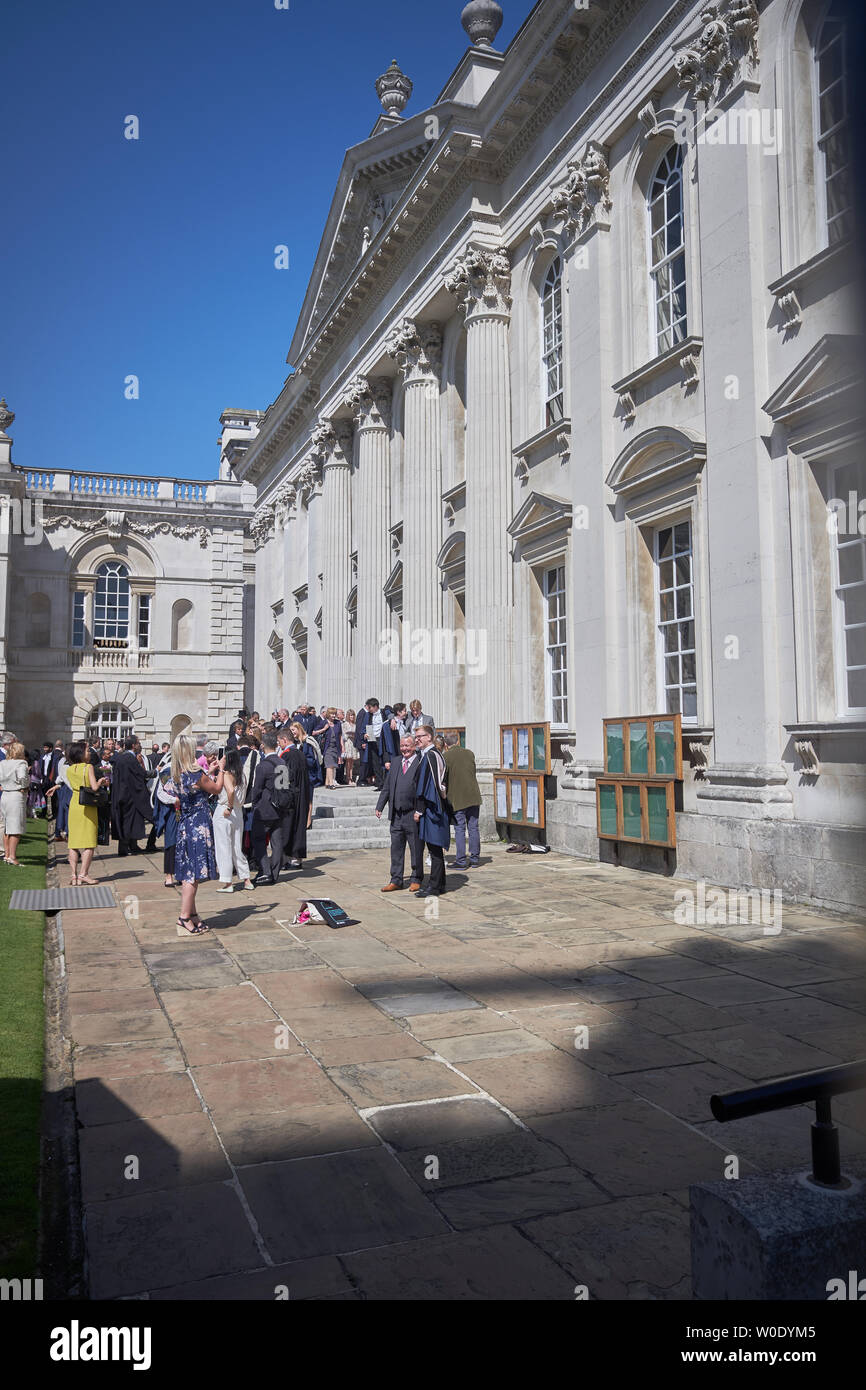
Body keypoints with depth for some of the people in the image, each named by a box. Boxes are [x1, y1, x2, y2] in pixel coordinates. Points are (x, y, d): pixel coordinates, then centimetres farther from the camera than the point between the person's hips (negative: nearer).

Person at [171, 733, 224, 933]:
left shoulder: (178, 775, 6)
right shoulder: (195, 774, -18)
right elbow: (217, 789, -4)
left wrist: (209, 772, 24)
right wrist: (219, 771, 11)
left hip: (185, 826, 8)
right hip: (199, 826, -8)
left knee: (188, 873, 12)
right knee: (194, 873, -5)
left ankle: (193, 915, 20)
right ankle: (185, 916, -4)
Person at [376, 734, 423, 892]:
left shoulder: (420, 763, -7)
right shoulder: (395, 762, 12)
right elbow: (387, 787, 15)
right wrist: (380, 806, 9)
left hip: (412, 814, -5)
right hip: (396, 814, 5)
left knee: (415, 848, 6)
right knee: (396, 848, 11)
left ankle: (416, 880, 19)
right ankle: (396, 880, 19)